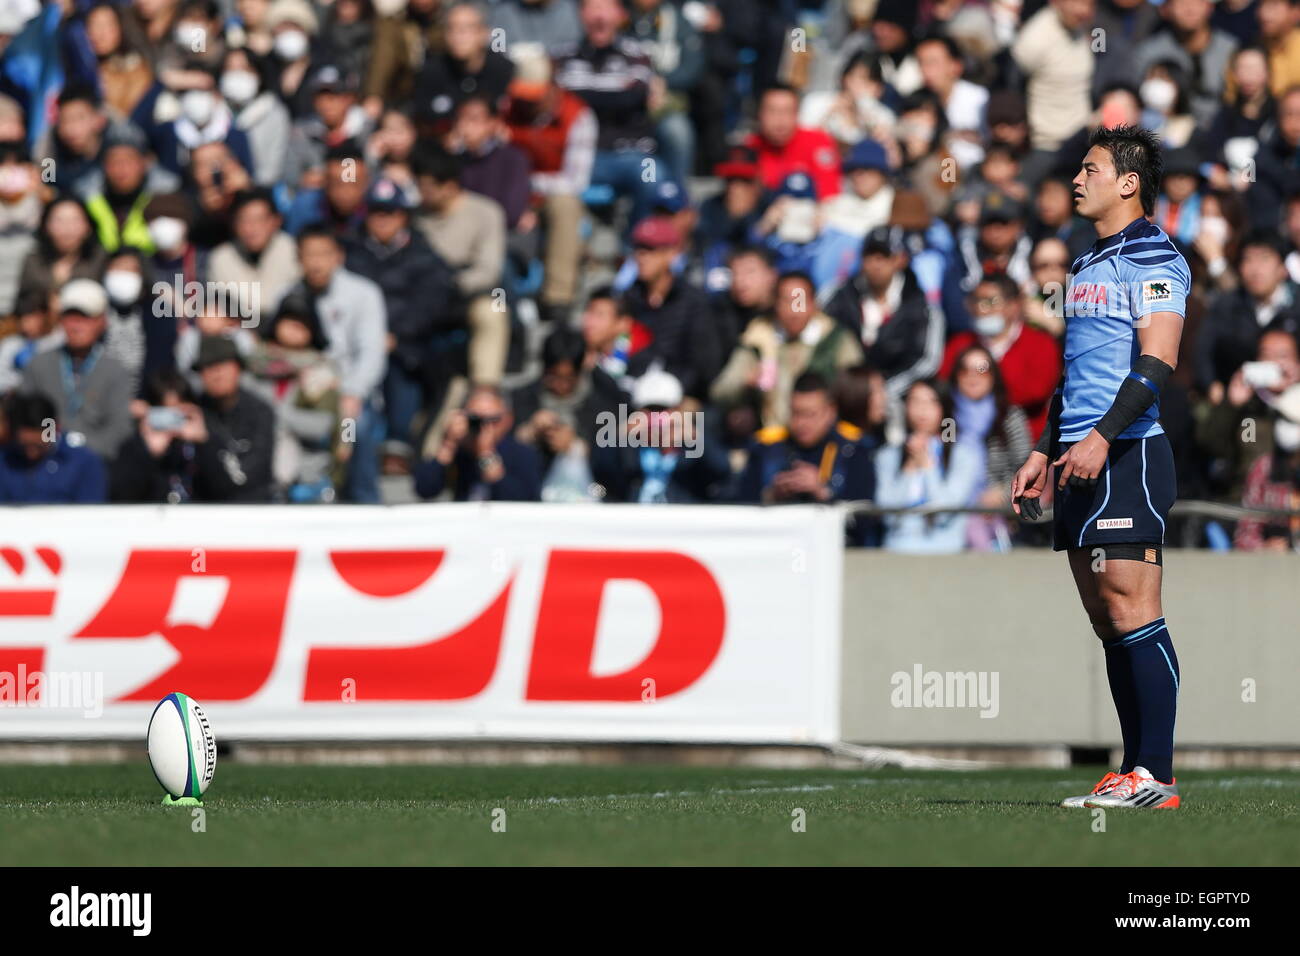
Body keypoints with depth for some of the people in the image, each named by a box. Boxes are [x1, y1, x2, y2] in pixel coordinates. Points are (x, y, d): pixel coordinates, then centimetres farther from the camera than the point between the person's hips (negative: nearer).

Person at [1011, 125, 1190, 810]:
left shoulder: (1153, 257, -7)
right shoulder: (1090, 265, 21)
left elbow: (1156, 361, -17)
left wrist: (1102, 436, -26)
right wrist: (1044, 452, 23)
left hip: (1127, 455, -9)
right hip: (1082, 459, 9)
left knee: (1131, 612, -12)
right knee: (1107, 620, 6)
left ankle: (1156, 777, -13)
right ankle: (1135, 771, 6)